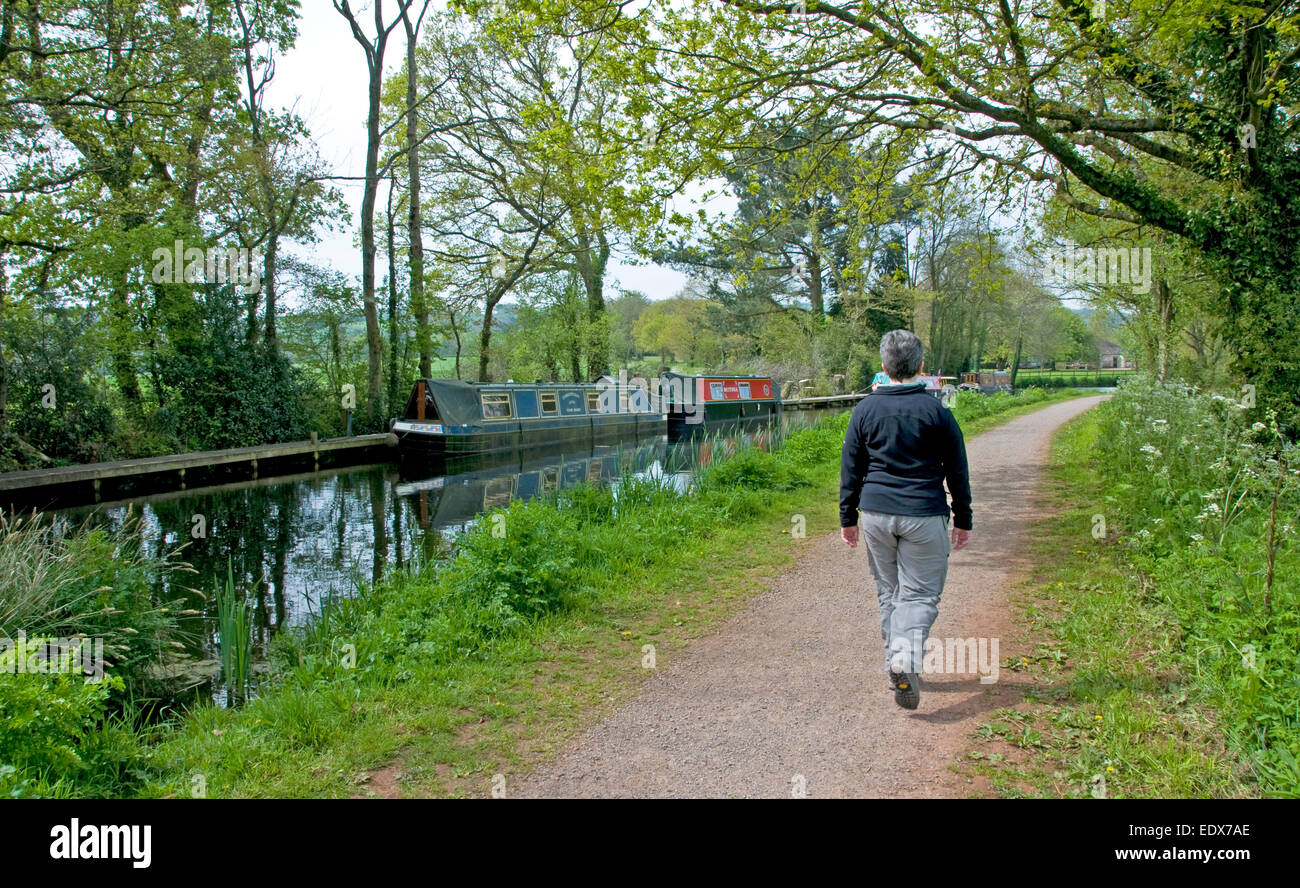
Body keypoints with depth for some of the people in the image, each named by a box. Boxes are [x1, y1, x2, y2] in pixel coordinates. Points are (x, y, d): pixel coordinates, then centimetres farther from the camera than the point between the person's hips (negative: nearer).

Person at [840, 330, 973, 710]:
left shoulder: (865, 409, 1)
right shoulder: (936, 411, -4)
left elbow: (851, 469, 6)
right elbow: (957, 472, 2)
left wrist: (848, 517, 15)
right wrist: (963, 520, 12)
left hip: (876, 513, 2)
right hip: (924, 517, -2)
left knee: (889, 592, 15)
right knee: (920, 593, 2)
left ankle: (896, 665, 21)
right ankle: (906, 658, -21)